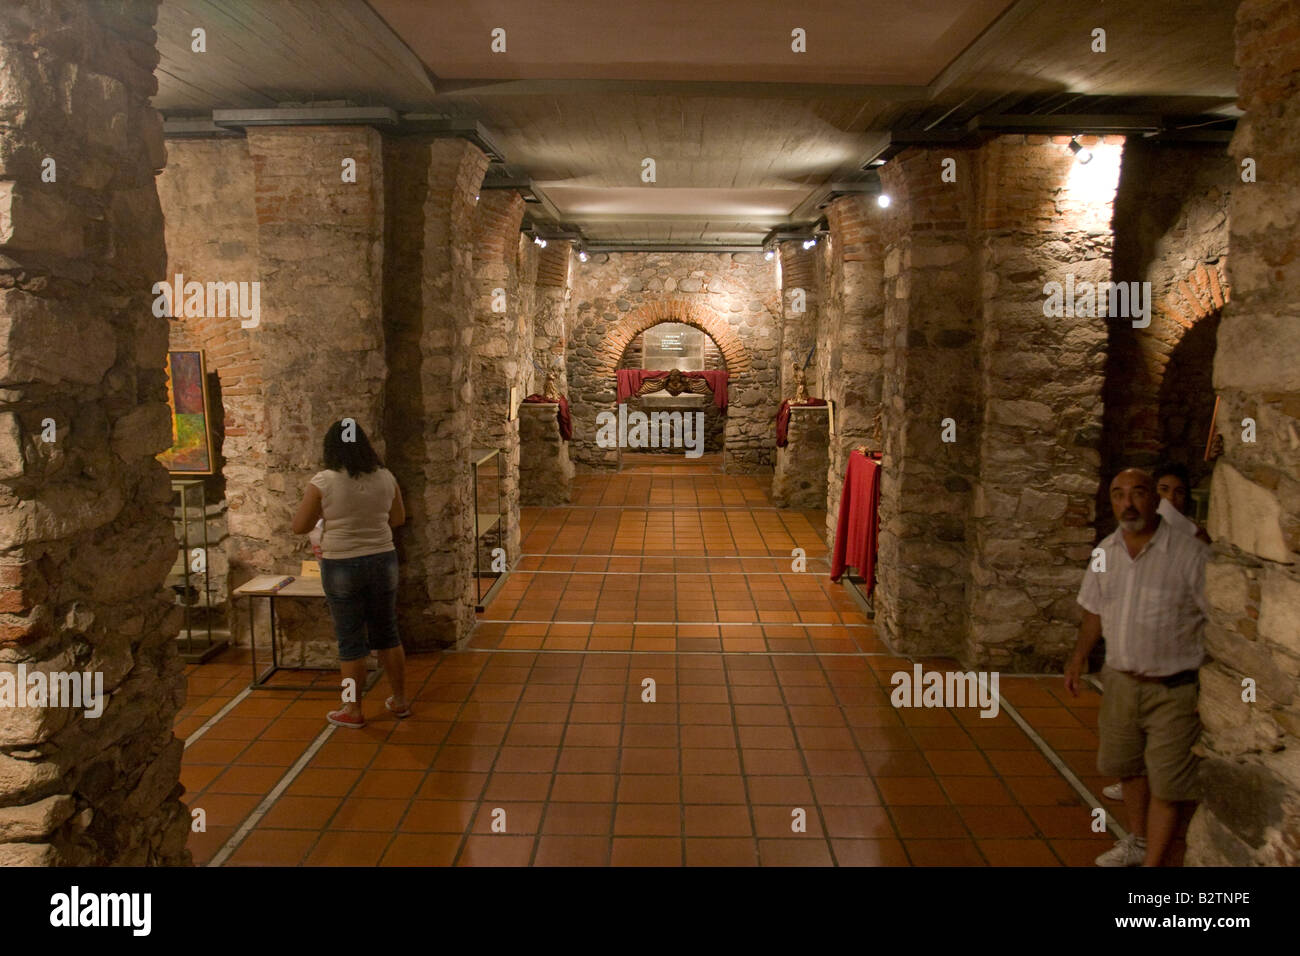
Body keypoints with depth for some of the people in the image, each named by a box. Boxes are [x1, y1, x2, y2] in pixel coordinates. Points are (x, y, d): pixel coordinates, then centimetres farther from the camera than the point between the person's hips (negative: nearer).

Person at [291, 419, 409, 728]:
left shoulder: (323, 482, -12)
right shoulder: (385, 478, -2)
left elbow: (299, 527, -5)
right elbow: (398, 518, 11)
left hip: (342, 567, -3)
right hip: (382, 562, 4)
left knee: (351, 641, 7)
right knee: (387, 634, 17)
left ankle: (353, 711, 18)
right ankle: (400, 701, 27)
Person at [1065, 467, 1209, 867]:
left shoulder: (1190, 553, -17)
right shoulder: (1105, 551, 1)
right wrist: (1078, 658, 15)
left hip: (1174, 689, -6)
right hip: (1121, 681, 6)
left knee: (1168, 783, 1)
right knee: (1128, 767, 22)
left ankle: (1153, 862, 14)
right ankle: (1139, 842, 44)